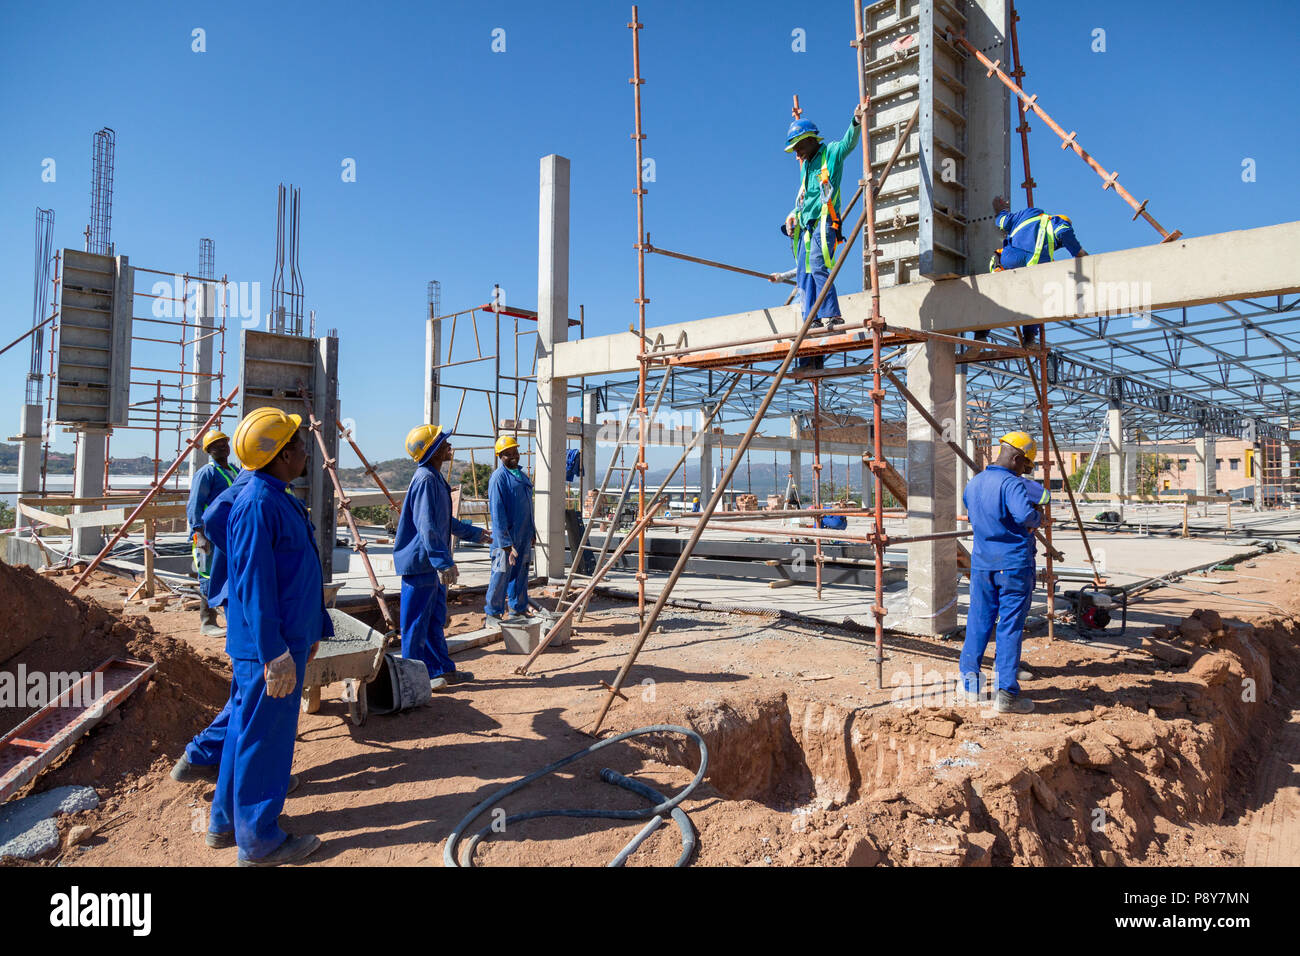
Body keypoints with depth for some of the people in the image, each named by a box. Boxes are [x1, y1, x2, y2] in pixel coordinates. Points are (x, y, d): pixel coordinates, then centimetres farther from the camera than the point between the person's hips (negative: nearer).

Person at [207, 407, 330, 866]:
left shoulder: (279, 500, 12)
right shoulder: (258, 505, -20)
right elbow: (254, 587, -24)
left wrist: (310, 630, 23)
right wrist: (276, 655, -23)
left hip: (283, 642, 10)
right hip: (269, 649, -10)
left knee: (248, 731, 20)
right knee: (263, 739, 2)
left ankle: (227, 822, 35)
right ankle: (259, 841, 16)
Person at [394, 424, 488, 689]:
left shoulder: (436, 478, 15)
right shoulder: (425, 480, -18)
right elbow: (427, 527, -25)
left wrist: (474, 533, 36)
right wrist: (444, 562, -29)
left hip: (432, 565, 11)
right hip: (420, 563, -11)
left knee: (435, 618, 17)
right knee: (417, 622, 0)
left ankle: (442, 670, 26)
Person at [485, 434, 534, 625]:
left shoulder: (521, 475, 15)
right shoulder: (498, 477, -12)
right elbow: (497, 513, -17)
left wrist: (531, 534, 19)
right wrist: (506, 543, -21)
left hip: (524, 537, 8)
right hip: (506, 538, -8)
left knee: (521, 575, 13)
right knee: (500, 575, -3)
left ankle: (519, 610, 24)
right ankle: (492, 613, 7)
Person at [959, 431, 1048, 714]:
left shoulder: (973, 483, 9)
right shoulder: (1012, 483, -16)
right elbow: (1026, 515, -32)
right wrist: (1038, 516, -11)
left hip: (981, 563, 6)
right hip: (1014, 565, -6)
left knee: (979, 621, 15)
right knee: (1010, 627, -1)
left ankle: (969, 680, 23)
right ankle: (1006, 693, 3)